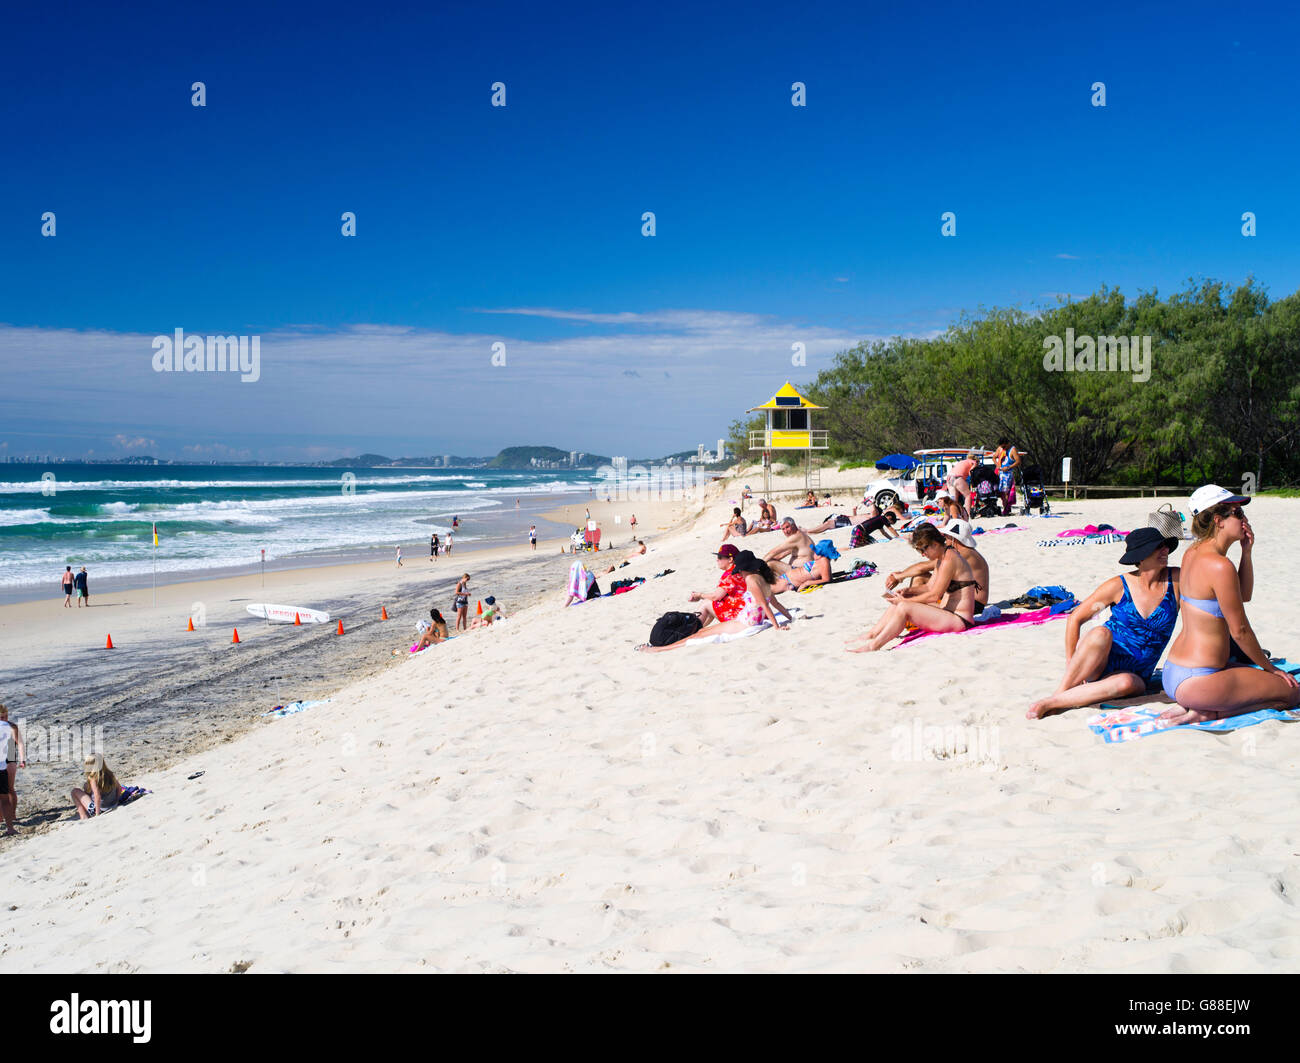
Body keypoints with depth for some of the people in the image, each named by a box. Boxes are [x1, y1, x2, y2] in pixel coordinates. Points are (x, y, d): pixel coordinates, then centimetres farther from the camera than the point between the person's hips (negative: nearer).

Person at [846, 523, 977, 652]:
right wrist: (906, 592, 4)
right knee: (898, 603, 6)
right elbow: (929, 587, 19)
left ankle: (873, 645, -19)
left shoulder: (949, 560, -19)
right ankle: (871, 635, 5)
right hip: (946, 611, 10)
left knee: (904, 608, -22)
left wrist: (905, 600, -13)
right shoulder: (941, 559, 12)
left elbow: (935, 595, -20)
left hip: (959, 620, -10)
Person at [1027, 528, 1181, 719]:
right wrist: (1070, 665, -6)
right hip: (1099, 665, -1)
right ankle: (1058, 692, -31)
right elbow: (1075, 619, 0)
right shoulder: (1119, 586, -6)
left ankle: (1051, 703, -36)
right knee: (1101, 633, -36)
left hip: (1134, 676, 1)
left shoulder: (1176, 581, -2)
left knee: (1125, 683, -39)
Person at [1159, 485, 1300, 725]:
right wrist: (1270, 667, 3)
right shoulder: (1220, 566, -19)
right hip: (1195, 682, -9)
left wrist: (1246, 552, 6)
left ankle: (1198, 708, 9)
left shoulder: (1194, 552, 9)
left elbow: (1244, 595, 19)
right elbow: (1240, 631, -12)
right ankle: (1206, 713, -6)